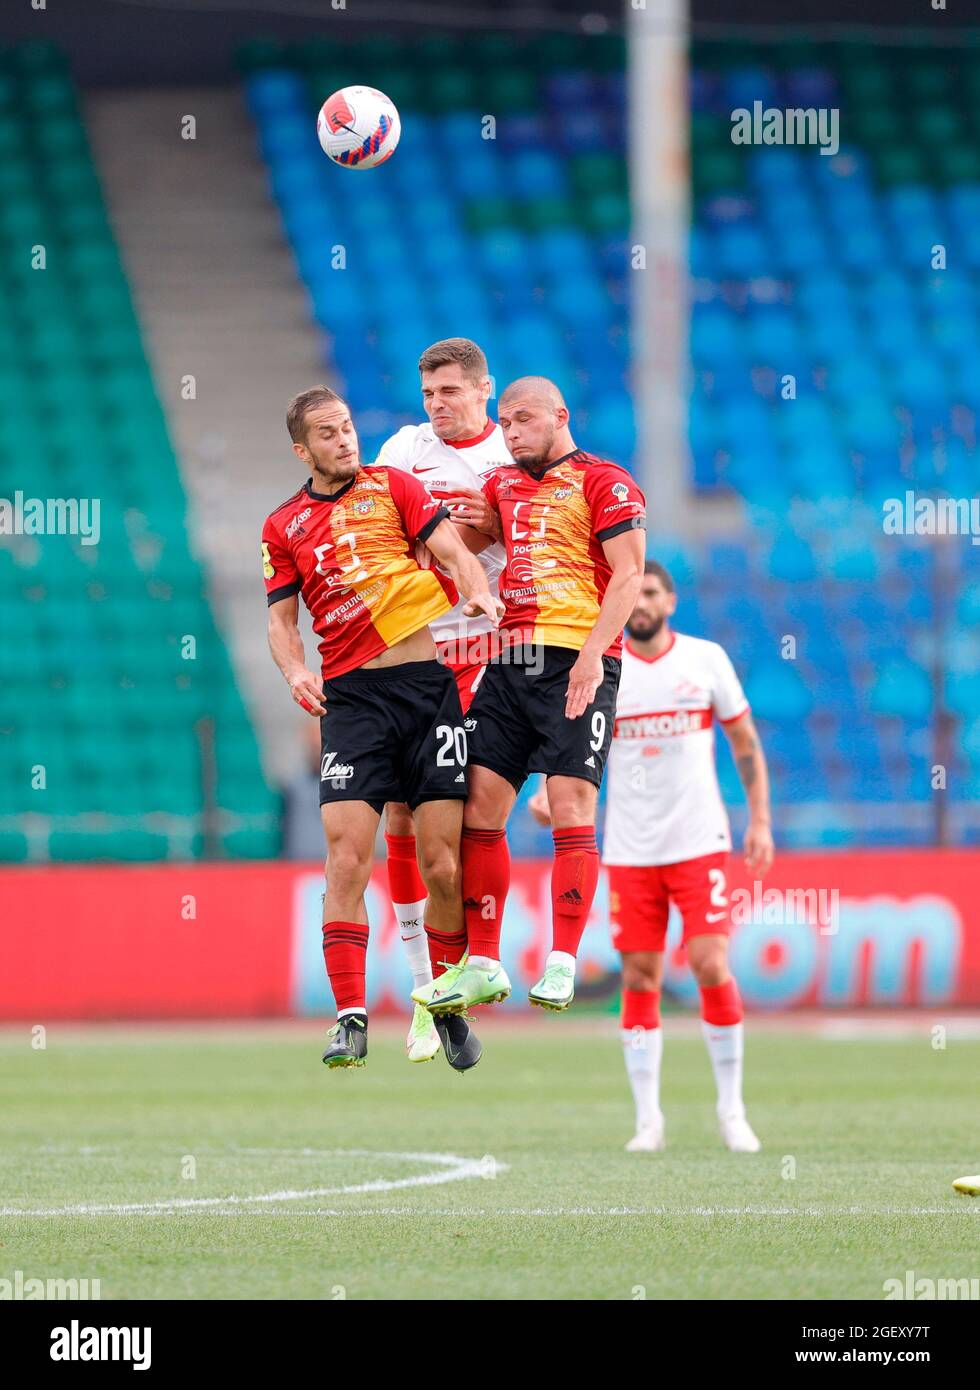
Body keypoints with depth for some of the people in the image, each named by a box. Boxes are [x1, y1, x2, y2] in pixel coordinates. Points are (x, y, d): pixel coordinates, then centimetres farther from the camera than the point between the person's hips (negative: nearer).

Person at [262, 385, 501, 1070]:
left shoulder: (393, 486, 9)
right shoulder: (283, 526, 14)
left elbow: (452, 550, 0)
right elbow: (281, 618, 15)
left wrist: (479, 594, -21)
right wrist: (296, 671, -6)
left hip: (431, 679, -1)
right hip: (352, 697, 1)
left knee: (443, 863, -4)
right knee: (347, 854, -12)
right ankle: (350, 1019, -11)